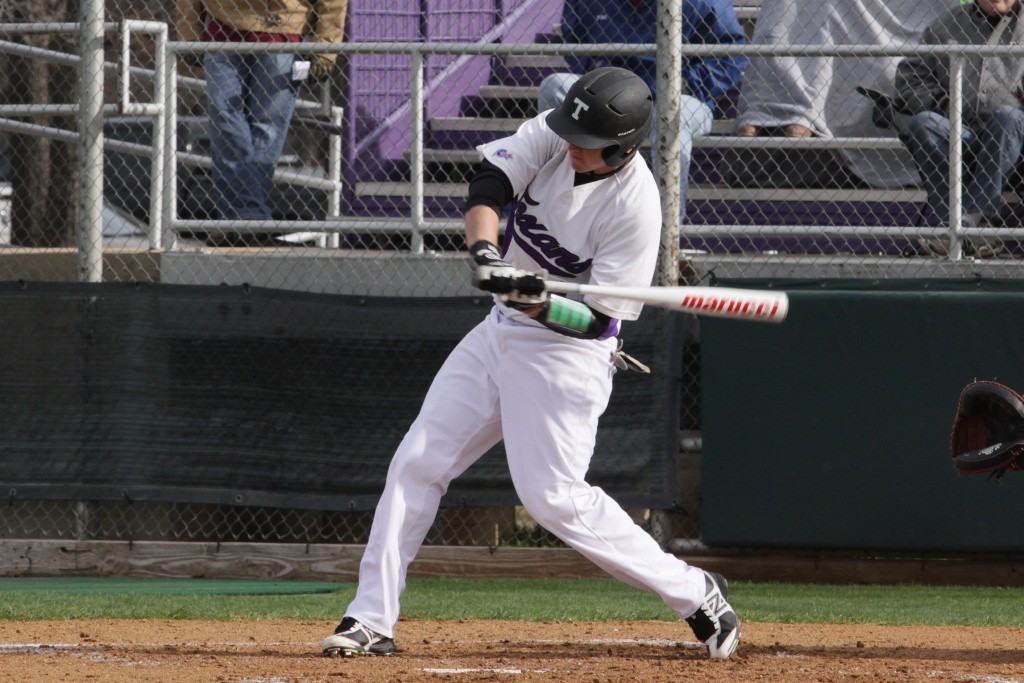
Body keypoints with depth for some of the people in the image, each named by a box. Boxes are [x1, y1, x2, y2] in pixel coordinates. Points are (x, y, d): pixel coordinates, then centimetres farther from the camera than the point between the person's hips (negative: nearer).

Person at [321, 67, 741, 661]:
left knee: (555, 496, -13)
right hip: (500, 333, 7)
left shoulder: (635, 206, -23)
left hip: (567, 351, -7)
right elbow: (488, 184, -18)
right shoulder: (552, 133, -7)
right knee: (417, 463, 3)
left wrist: (539, 301, -37)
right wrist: (484, 250, -36)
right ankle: (371, 621, 9)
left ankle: (695, 595, -3)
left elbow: (599, 319, -20)